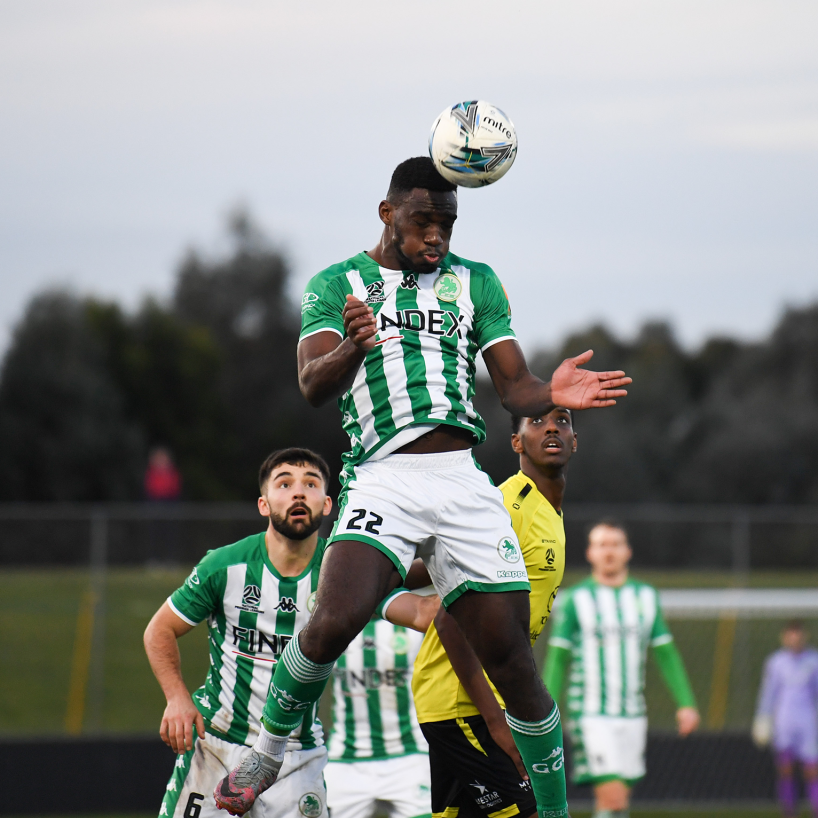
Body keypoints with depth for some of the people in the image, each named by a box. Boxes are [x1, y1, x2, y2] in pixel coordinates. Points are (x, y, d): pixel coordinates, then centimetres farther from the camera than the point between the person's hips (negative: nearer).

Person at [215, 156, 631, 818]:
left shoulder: (474, 282, 16)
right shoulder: (336, 286, 9)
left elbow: (514, 386, 11)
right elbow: (314, 385, -5)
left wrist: (551, 395, -13)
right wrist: (353, 347, -28)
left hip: (463, 483, 2)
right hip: (383, 480, -2)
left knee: (512, 659, -3)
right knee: (334, 621, -26)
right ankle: (268, 753, -3)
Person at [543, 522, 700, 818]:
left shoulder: (646, 597, 11)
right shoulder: (575, 600, -1)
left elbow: (666, 654, 15)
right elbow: (557, 659, 1)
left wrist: (685, 703, 6)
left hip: (632, 716, 4)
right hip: (591, 715, -4)